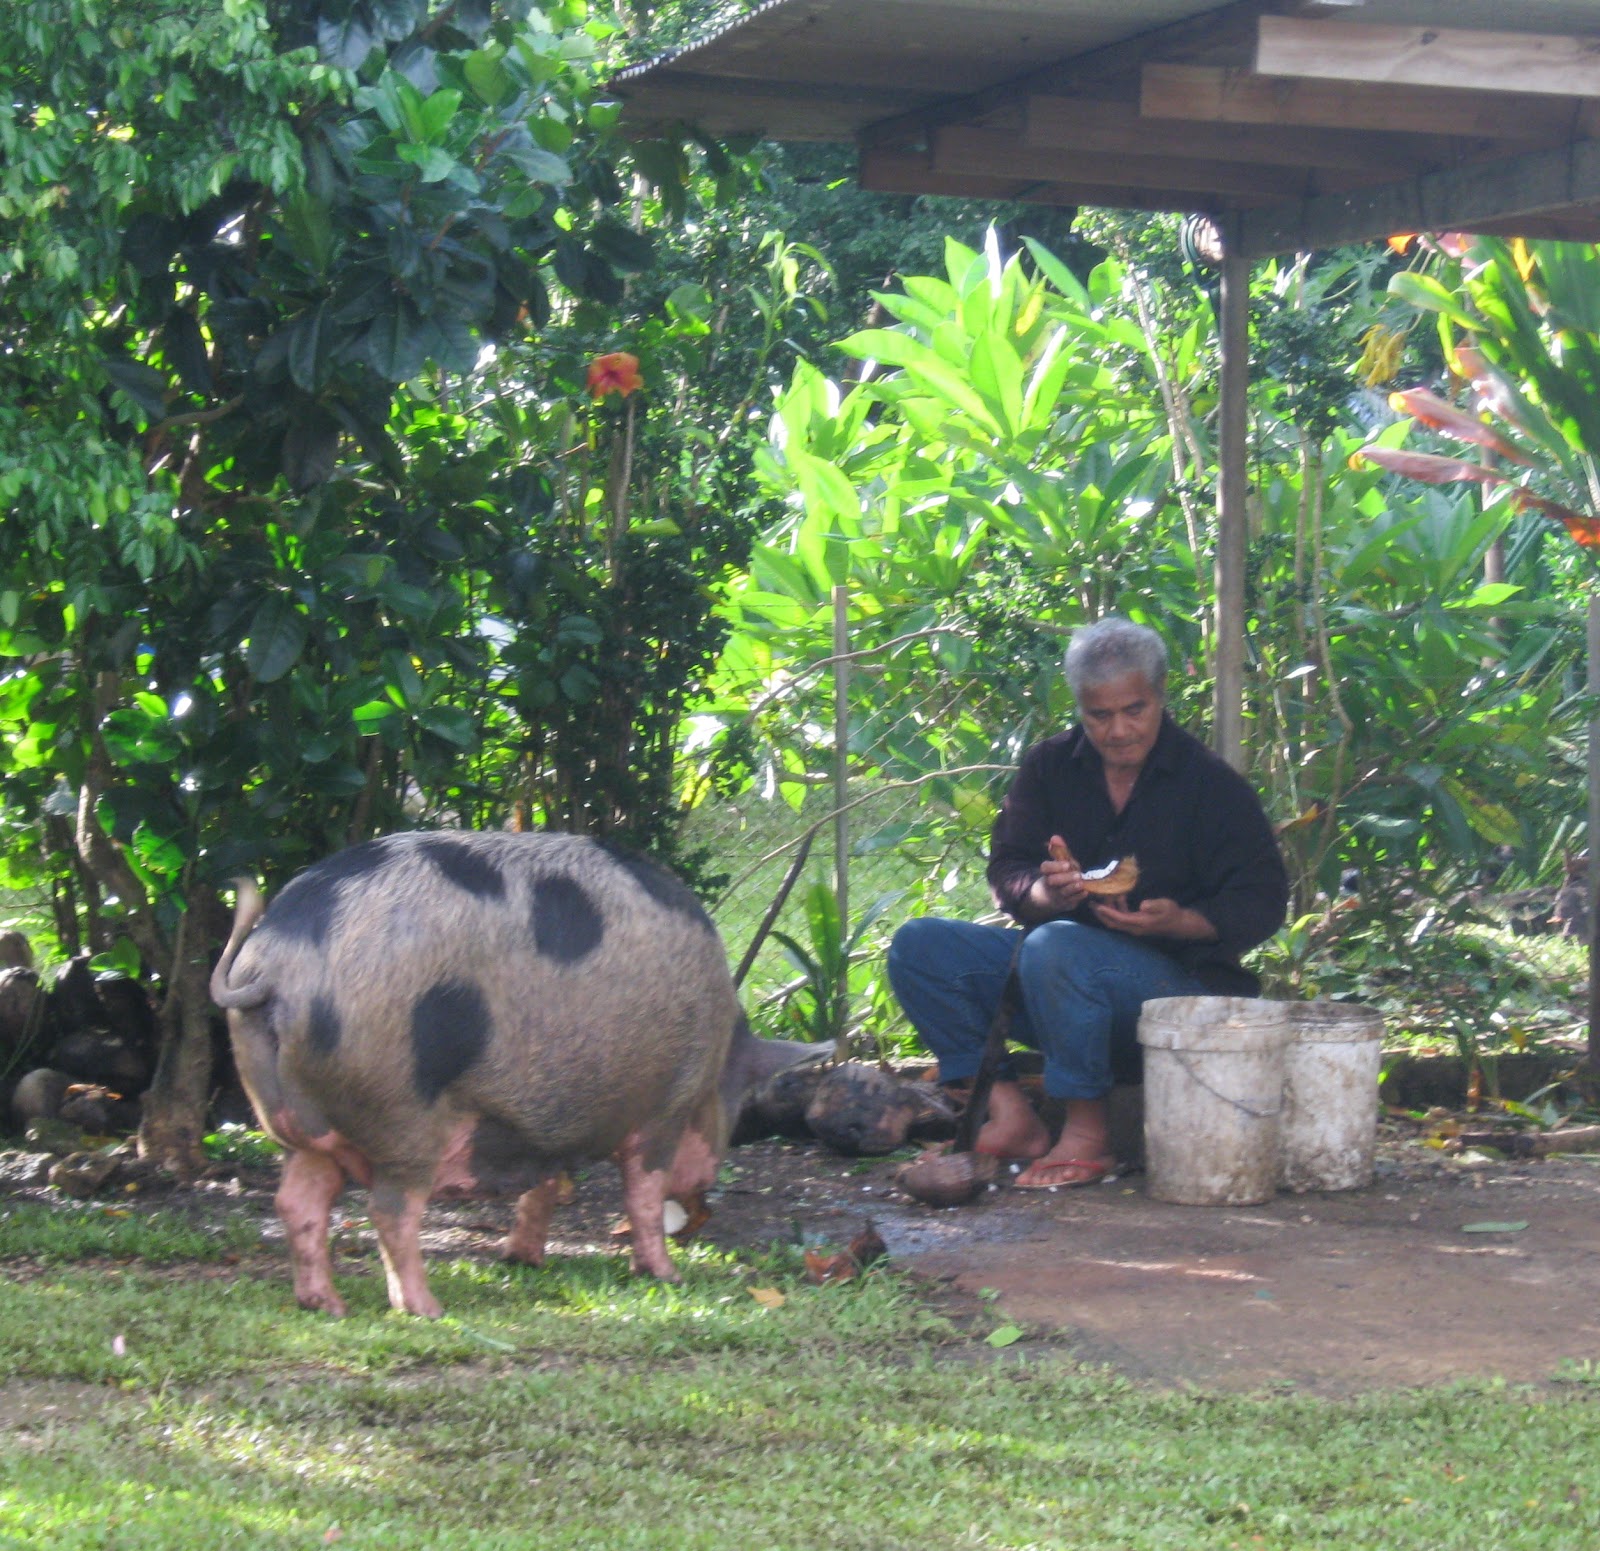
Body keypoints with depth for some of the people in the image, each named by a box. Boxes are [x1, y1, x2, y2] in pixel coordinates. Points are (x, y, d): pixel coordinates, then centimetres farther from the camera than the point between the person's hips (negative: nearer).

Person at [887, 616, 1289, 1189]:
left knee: (1054, 949, -36)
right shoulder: (1049, 767, 7)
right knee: (919, 947, -11)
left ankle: (1087, 1136, -24)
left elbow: (1262, 904, -7)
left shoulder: (1212, 785, -5)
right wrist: (1045, 894, -23)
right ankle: (1010, 1115, -15)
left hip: (1182, 979, -6)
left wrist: (1179, 922, -26)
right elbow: (1006, 873, 2)